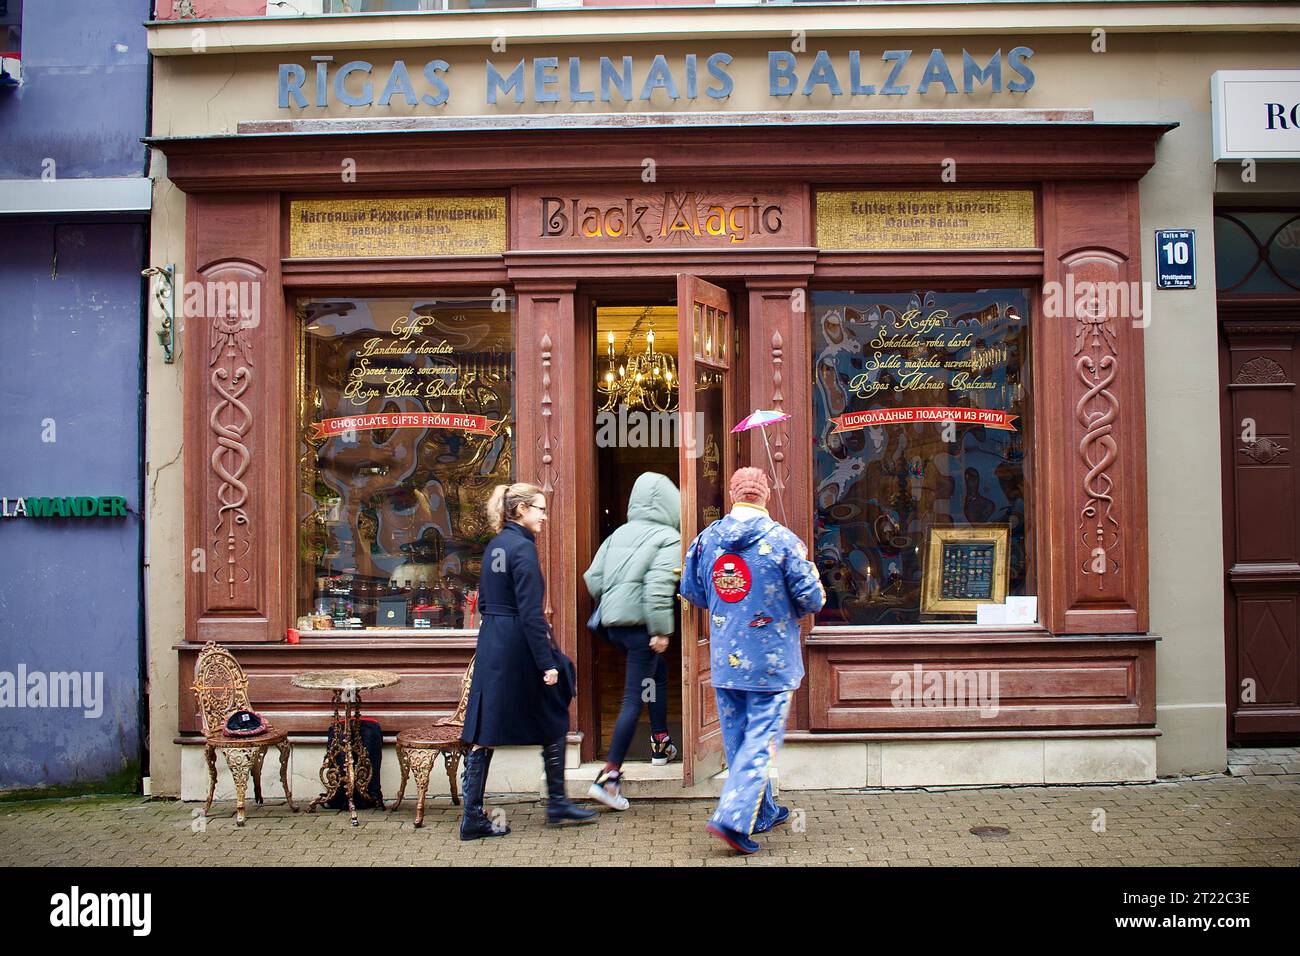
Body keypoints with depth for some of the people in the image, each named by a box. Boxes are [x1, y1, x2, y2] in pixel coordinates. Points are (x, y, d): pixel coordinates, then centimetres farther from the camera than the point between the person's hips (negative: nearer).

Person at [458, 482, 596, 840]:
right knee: (553, 722, 9)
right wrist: (546, 662, -18)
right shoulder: (523, 548, -15)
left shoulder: (495, 546, 11)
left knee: (484, 734, 7)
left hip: (491, 646, 8)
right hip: (519, 648, -8)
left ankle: (473, 817, 10)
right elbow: (530, 612, -19)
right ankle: (557, 803, 19)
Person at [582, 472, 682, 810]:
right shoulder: (669, 537, -7)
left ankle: (660, 744, 40)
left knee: (659, 671, 29)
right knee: (634, 699, -4)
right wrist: (661, 630, -17)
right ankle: (609, 776, -8)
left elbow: (593, 577, 10)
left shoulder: (619, 533, 12)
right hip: (640, 625, -8)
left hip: (612, 623, 8)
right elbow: (659, 586, -19)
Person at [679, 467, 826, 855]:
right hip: (771, 661, -4)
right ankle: (733, 818, -9)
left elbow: (691, 592, 11)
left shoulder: (706, 539, 0)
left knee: (738, 738, 16)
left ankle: (762, 813, 29)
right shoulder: (783, 540, -12)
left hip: (724, 661, 5)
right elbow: (812, 598, -9)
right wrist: (790, 611, 12)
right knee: (761, 739, 1)